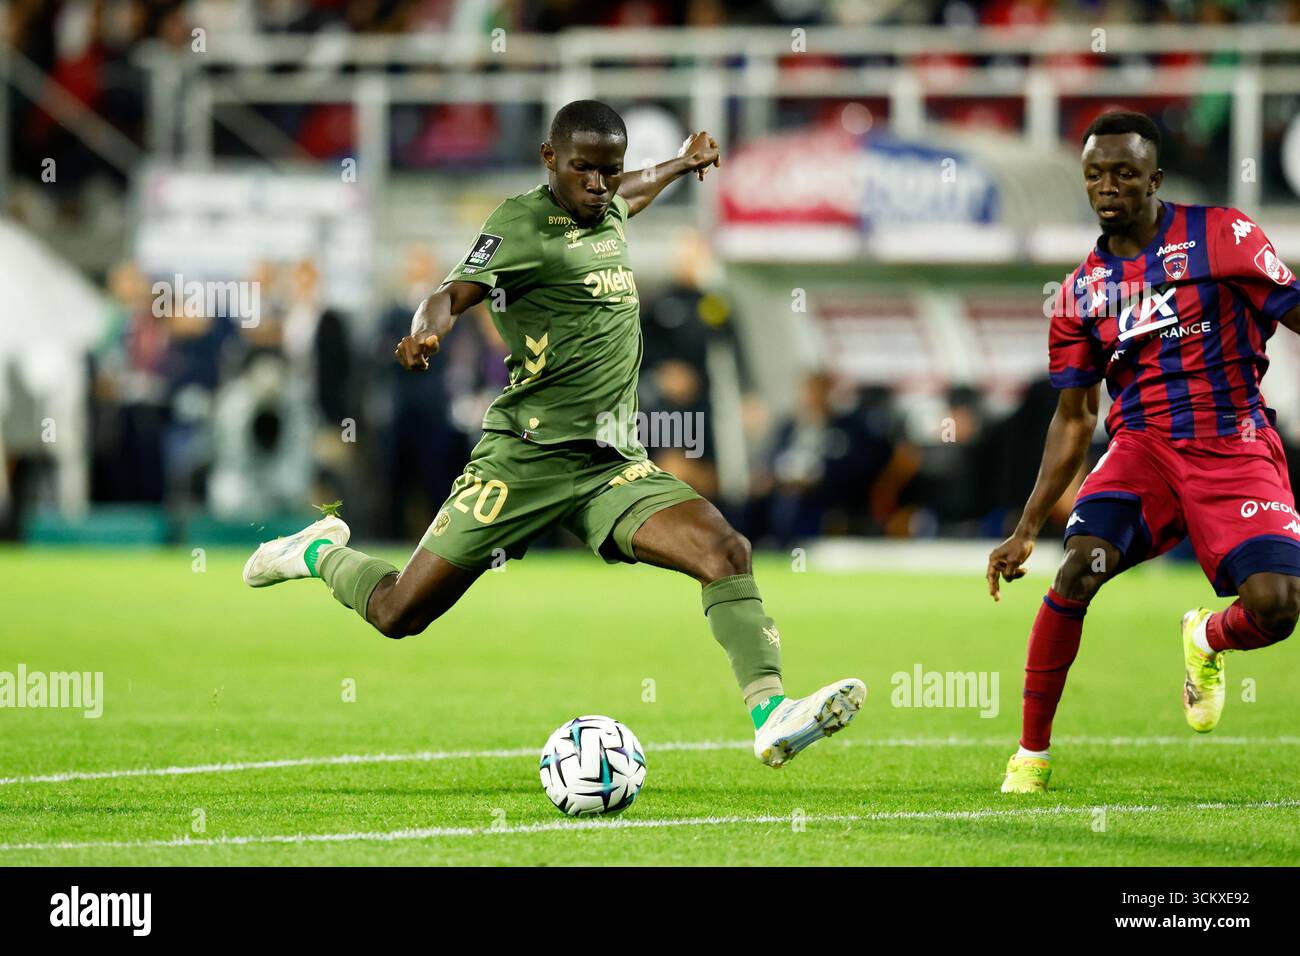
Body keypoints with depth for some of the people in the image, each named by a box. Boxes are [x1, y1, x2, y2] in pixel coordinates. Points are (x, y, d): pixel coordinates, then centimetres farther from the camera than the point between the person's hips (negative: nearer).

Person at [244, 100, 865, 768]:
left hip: (614, 463, 6)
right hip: (526, 455, -6)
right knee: (400, 614, -2)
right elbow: (454, 293, -20)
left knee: (725, 550, -19)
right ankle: (321, 554, 31)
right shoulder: (523, 222, -7)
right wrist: (425, 332, -42)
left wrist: (681, 165, 55)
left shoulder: (607, 213, 15)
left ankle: (771, 715, -27)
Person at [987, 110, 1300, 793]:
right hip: (1143, 447, 2)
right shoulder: (1082, 292, 9)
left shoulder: (1221, 237, -1)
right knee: (1080, 569, -24)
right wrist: (1027, 526, 10)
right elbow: (1073, 419, 15)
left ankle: (1207, 638, 20)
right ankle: (1032, 753, -10)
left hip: (1236, 448, -2)